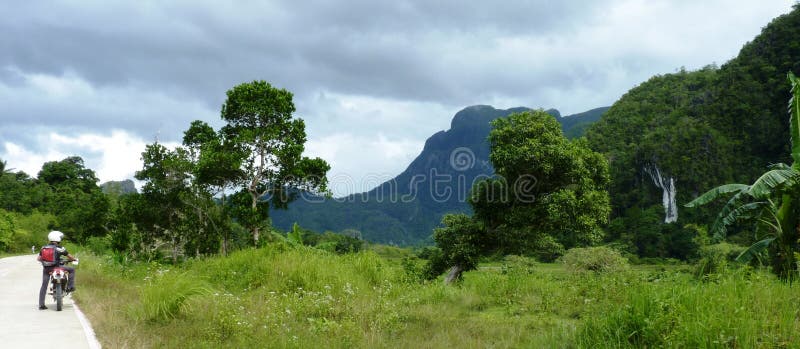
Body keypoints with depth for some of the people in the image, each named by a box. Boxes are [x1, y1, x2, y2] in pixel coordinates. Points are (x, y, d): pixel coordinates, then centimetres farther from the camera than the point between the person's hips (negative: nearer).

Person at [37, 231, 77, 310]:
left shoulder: (44, 247, 9)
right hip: (56, 267, -5)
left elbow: (38, 258, 13)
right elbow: (69, 257, 6)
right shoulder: (60, 248, -4)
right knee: (72, 269, 12)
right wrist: (74, 259, 27)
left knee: (44, 286, 9)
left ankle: (41, 305, 8)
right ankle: (70, 286, 6)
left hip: (46, 268, 5)